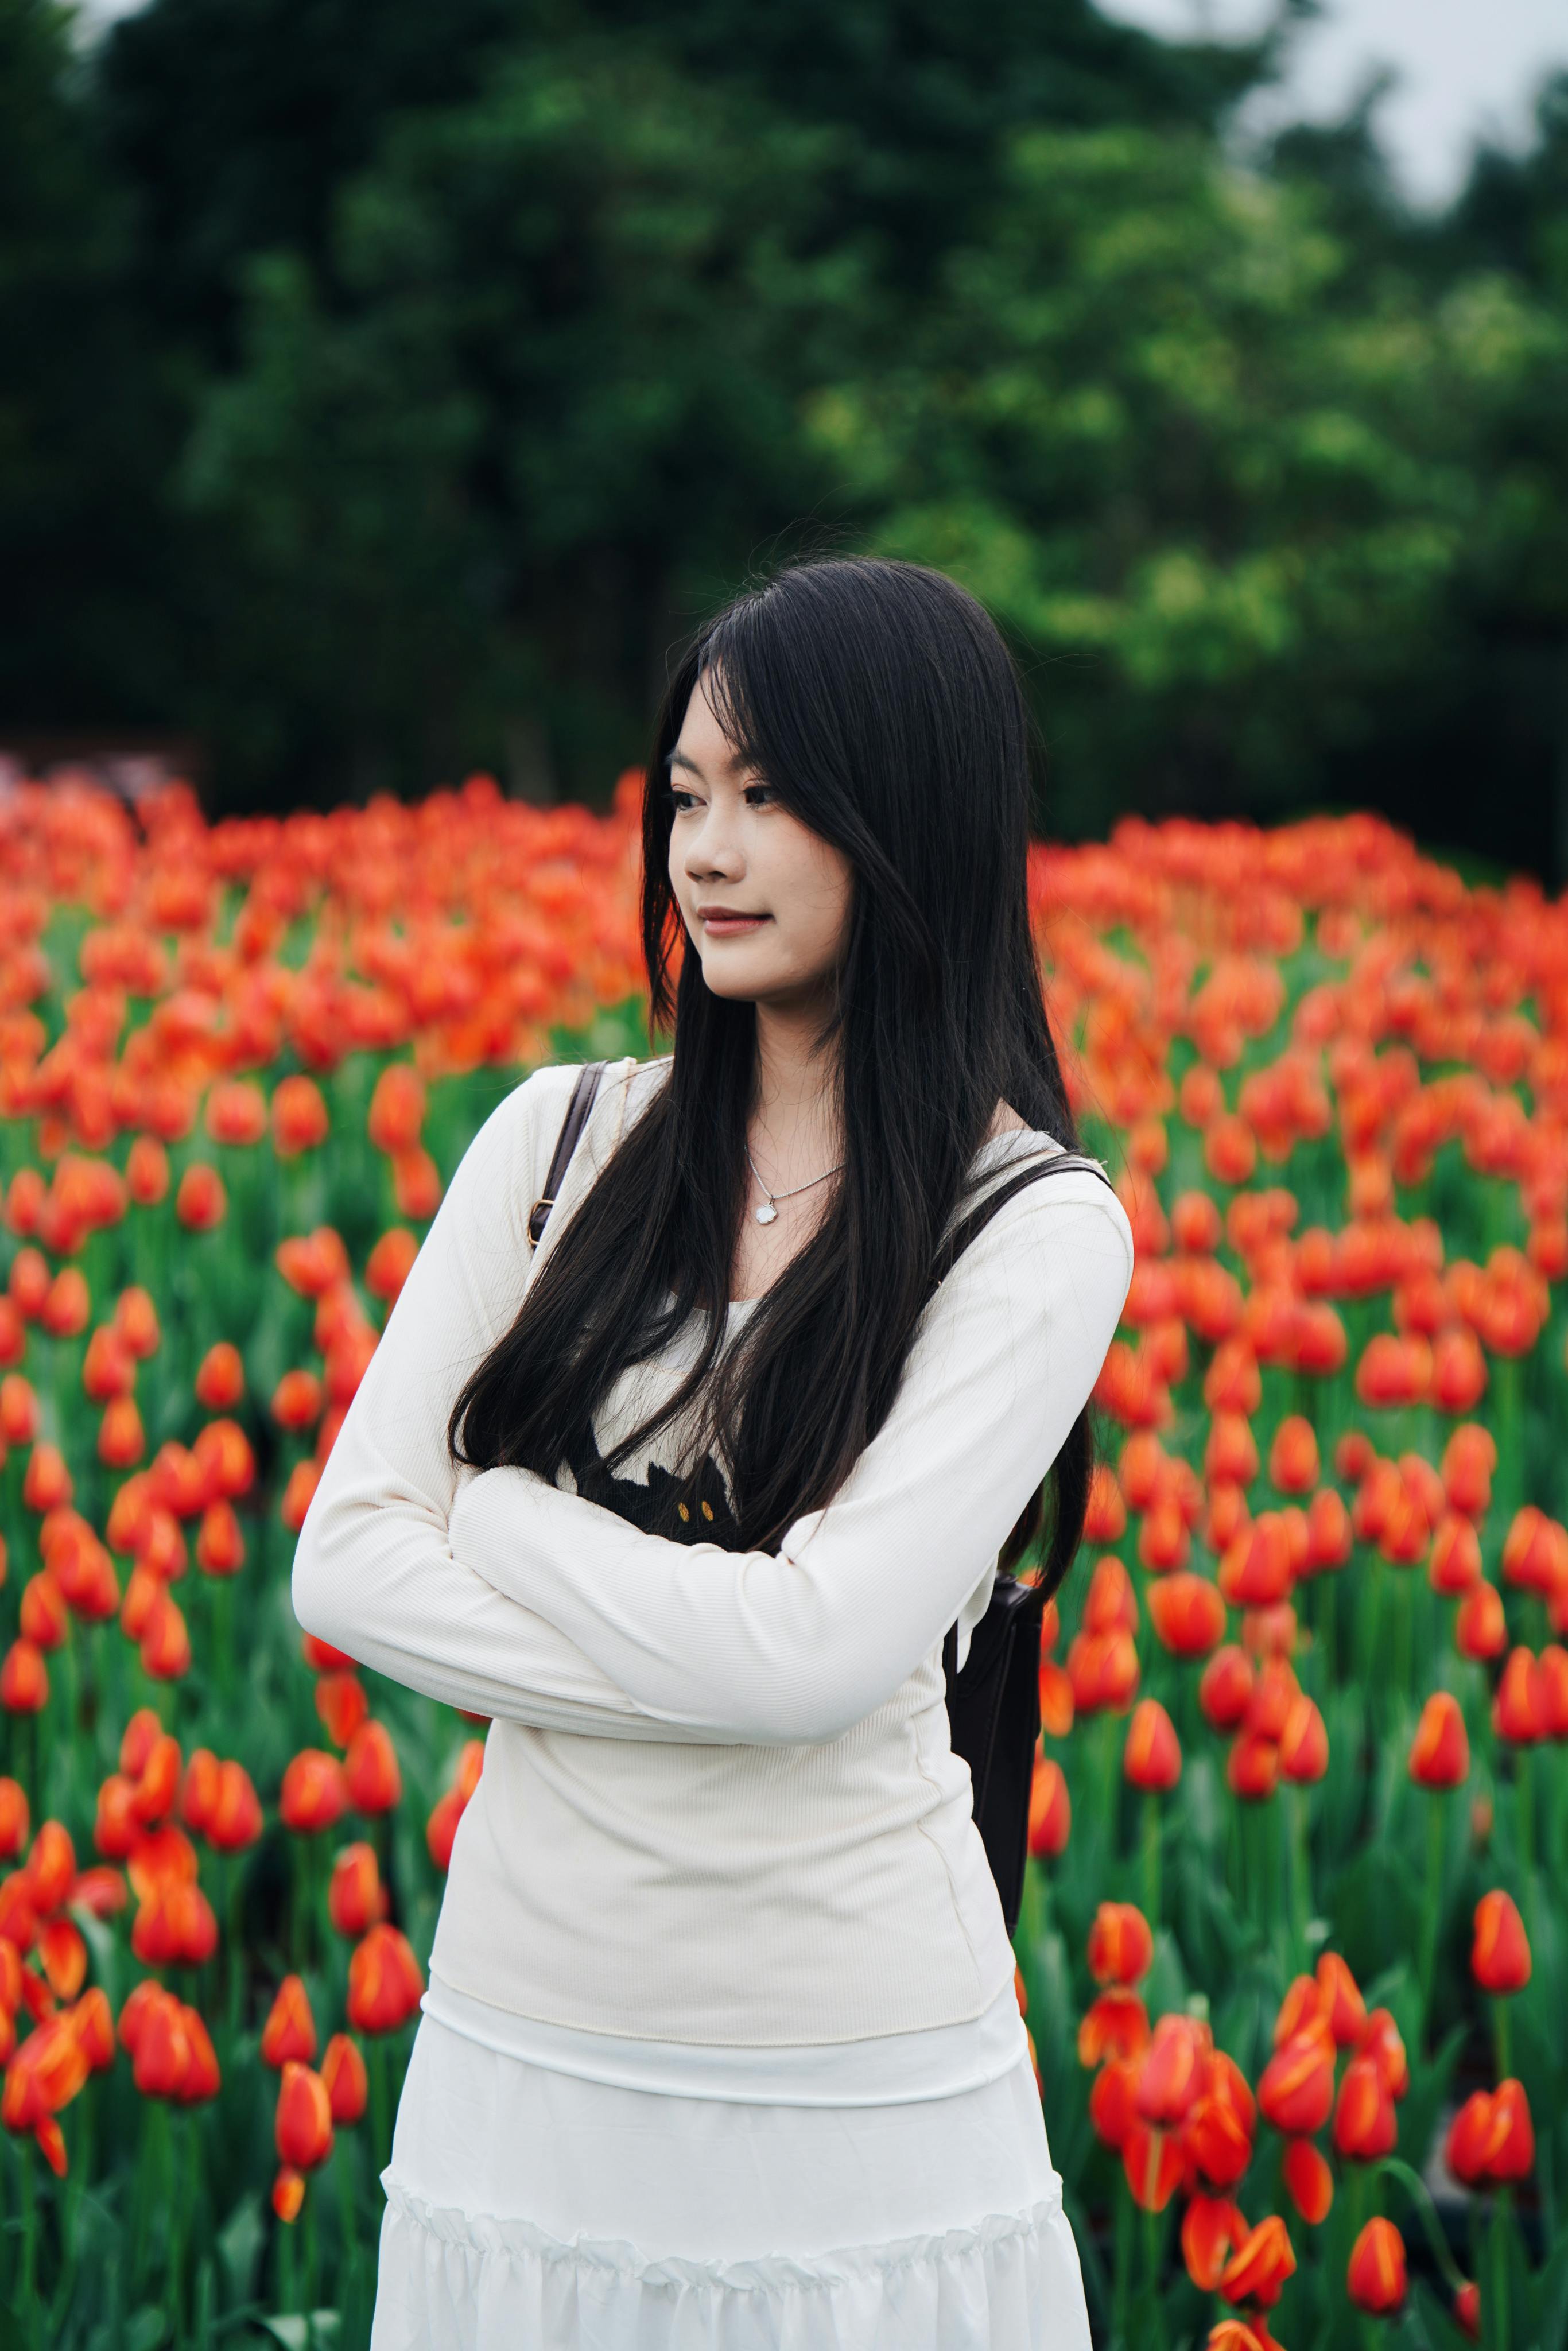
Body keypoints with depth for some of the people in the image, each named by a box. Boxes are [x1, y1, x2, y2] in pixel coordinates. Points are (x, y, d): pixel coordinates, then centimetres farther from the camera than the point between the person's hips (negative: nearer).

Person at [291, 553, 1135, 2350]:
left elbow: (819, 1649, -19)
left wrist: (494, 1509, -7)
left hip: (849, 2112, -3)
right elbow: (344, 1564, -3)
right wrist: (701, 1649, -14)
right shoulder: (558, 1141, 3)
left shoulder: (1040, 1230, -8)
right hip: (520, 2055, 3)